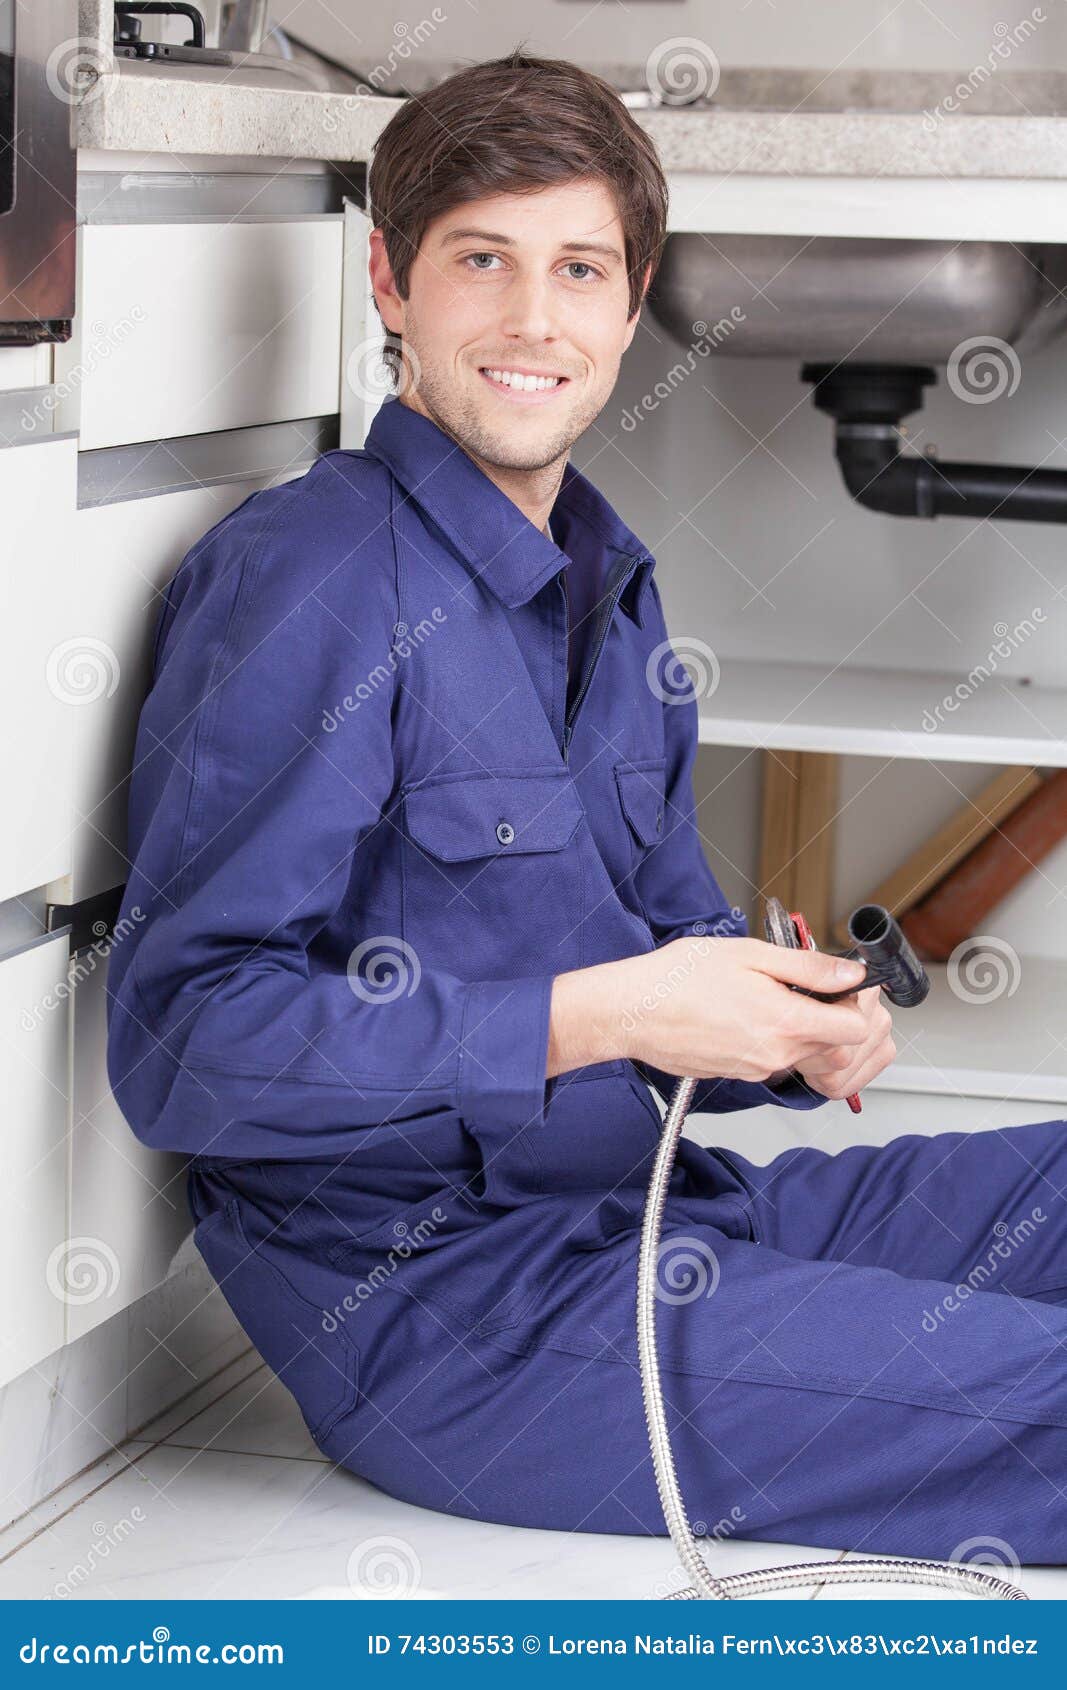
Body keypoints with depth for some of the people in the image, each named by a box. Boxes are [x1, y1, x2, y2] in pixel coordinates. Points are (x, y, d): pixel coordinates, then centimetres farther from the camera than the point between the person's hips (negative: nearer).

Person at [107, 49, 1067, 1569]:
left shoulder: (610, 585, 13)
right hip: (435, 1305, -9)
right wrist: (596, 1017, -21)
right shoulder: (307, 581, -15)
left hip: (651, 1209, 9)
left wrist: (794, 1022, -1)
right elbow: (183, 1043, -20)